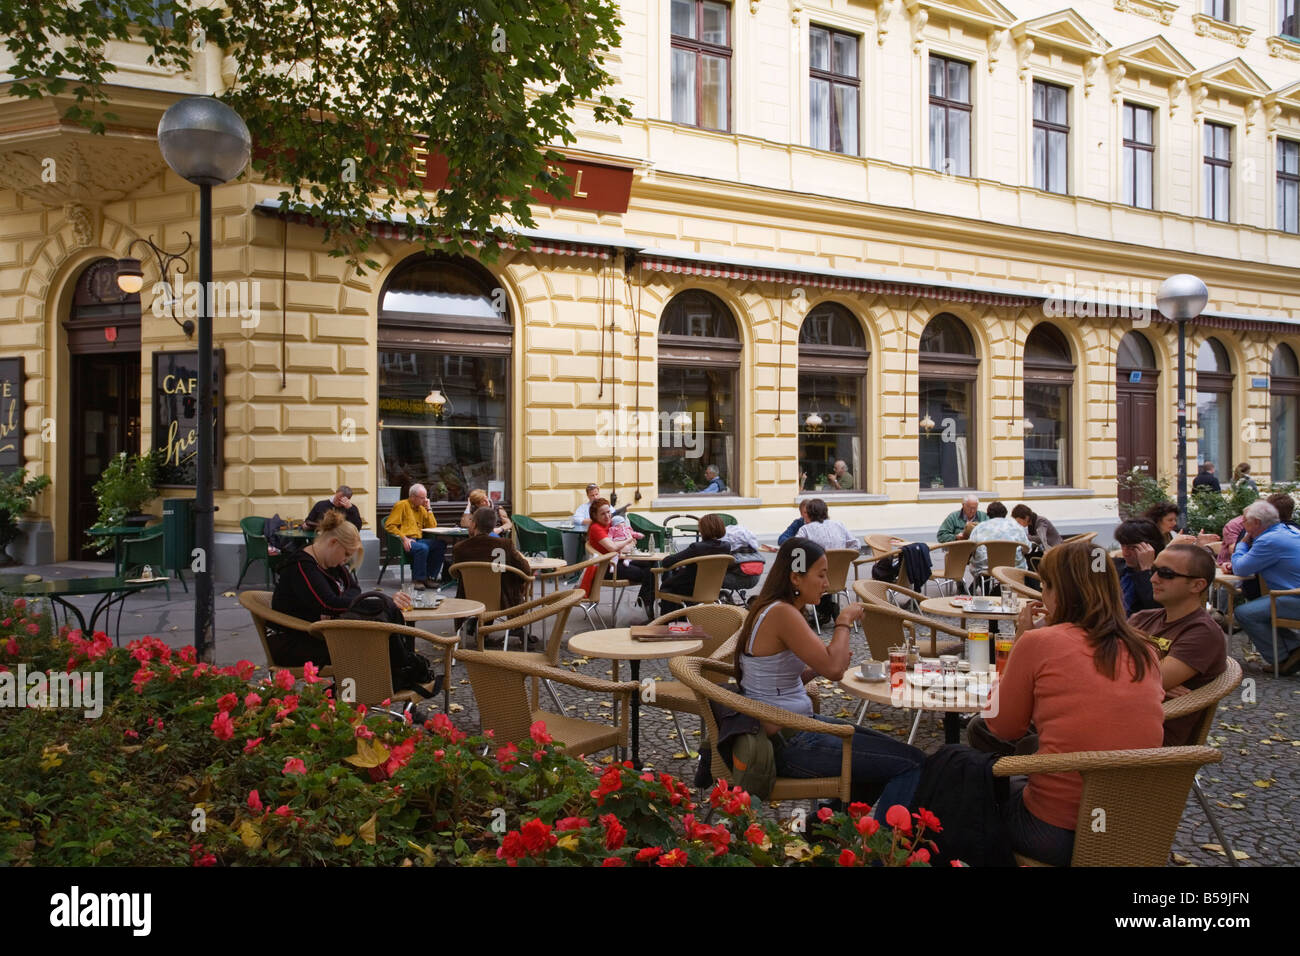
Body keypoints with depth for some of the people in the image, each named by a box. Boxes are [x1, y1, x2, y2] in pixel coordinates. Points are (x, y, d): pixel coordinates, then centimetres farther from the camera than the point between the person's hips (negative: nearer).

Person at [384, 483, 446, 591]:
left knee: (441, 544, -17)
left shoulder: (421, 508, 21)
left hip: (418, 540, 7)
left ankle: (430, 577, -11)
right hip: (404, 541, -7)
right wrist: (403, 538, -18)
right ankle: (419, 580, -21)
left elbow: (432, 527, 16)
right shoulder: (402, 505, 1)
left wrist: (428, 509, 9)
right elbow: (389, 526, -6)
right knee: (423, 548, -36)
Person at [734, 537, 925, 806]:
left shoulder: (770, 609, 10)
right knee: (912, 764, -9)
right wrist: (844, 621, -11)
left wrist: (816, 668, 3)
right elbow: (833, 668, -25)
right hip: (789, 745, -10)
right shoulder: (782, 613, -21)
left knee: (891, 751, 23)